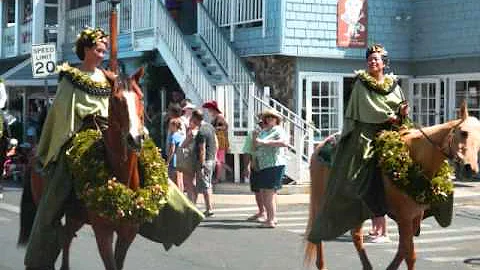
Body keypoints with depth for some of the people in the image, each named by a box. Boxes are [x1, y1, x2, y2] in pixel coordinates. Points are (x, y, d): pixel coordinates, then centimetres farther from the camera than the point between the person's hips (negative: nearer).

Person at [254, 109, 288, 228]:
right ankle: (272, 217, 19)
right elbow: (256, 146, 29)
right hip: (263, 165, 9)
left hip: (275, 165, -9)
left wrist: (265, 142, -24)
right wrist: (256, 142, 5)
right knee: (263, 193, 10)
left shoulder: (278, 131, -4)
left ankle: (271, 220, -6)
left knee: (270, 193, -9)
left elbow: (285, 143, -24)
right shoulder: (263, 132, 20)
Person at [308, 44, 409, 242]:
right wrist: (391, 116, -12)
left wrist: (402, 112, -9)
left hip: (390, 131, 4)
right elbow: (369, 107, -6)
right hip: (366, 131, -4)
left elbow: (401, 107, 14)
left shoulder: (394, 85, 17)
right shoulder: (361, 83, 5)